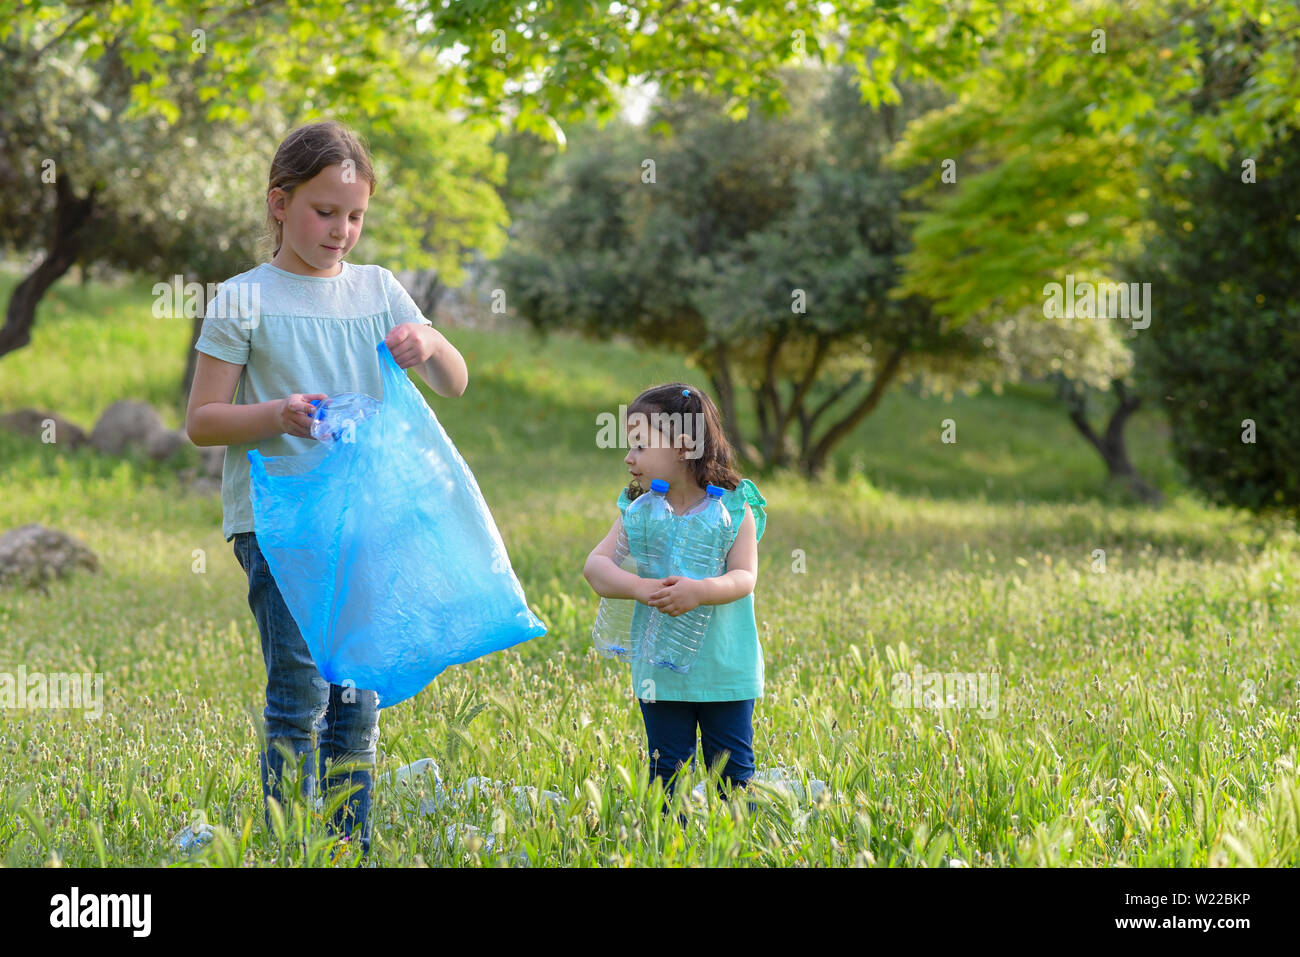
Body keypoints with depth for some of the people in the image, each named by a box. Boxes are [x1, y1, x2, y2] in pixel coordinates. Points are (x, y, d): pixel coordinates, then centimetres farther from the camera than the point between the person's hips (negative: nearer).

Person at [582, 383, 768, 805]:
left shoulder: (733, 509, -5)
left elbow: (744, 578, -15)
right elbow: (595, 565, -8)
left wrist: (700, 591, -34)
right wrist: (638, 587, -27)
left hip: (725, 670, -2)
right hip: (661, 671, 2)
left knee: (733, 771, 5)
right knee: (667, 774, 6)